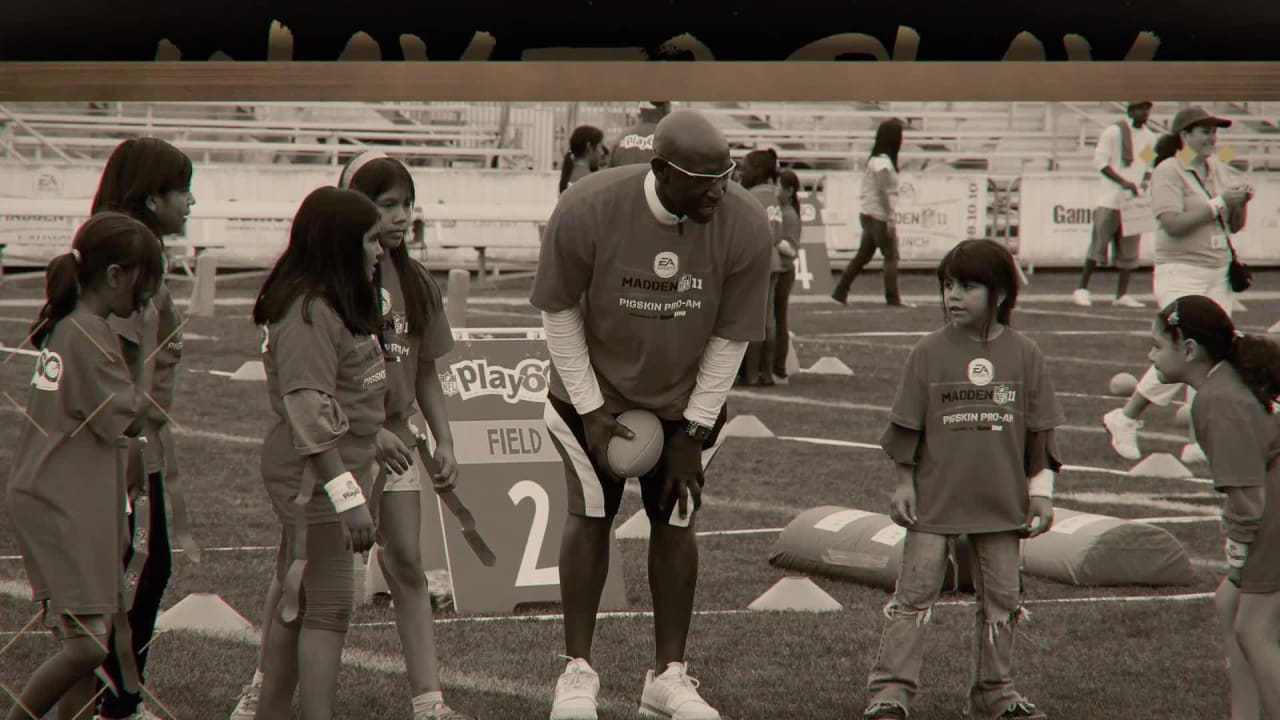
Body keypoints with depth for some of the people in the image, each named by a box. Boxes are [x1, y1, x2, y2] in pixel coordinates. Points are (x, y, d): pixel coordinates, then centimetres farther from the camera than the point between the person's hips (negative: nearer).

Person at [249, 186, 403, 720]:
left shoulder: (335, 305, 12)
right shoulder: (308, 312, -20)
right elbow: (309, 410, -24)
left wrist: (374, 435, 35)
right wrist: (348, 494, -27)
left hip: (332, 469, 10)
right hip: (314, 476, -10)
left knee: (297, 603, 15)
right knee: (328, 608, -10)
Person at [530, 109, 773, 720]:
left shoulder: (745, 227, -22)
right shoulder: (587, 211, -27)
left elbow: (729, 338, -10)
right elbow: (559, 312, -12)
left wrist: (693, 431, -9)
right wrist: (590, 412, -12)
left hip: (684, 399, 2)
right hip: (594, 391, -1)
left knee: (674, 523, 1)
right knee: (590, 516, -4)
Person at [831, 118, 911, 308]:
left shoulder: (875, 160, 13)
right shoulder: (883, 163, -17)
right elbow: (883, 192, -20)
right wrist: (889, 219, -20)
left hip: (868, 214, 9)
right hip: (879, 216, -9)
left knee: (863, 255, 13)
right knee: (891, 257, -4)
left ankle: (840, 292, 13)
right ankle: (892, 298, -3)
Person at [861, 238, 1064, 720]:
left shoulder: (1023, 354, 0)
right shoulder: (929, 353, -2)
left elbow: (1040, 431, 5)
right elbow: (906, 426, 2)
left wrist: (1041, 490, 2)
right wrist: (905, 482, -1)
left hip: (1001, 501, 2)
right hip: (934, 500, -1)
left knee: (1002, 599, 8)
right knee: (914, 594, -3)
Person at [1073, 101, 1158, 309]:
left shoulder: (1150, 138, 13)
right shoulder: (1114, 132, -4)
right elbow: (1100, 161, -8)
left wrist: (1145, 182, -3)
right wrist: (1123, 182, -17)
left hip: (1135, 199, 5)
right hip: (1110, 198, -5)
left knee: (1129, 251, 4)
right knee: (1098, 243, -7)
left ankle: (1122, 295, 8)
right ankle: (1082, 289, -2)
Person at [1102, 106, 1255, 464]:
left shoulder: (1219, 170, 14)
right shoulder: (1168, 172, -7)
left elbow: (1235, 226, 17)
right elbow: (1174, 223, -19)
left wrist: (1241, 203, -4)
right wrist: (1218, 203, -18)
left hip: (1217, 273, 7)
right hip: (1180, 271, -7)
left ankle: (1198, 441, 4)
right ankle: (1125, 419, 2)